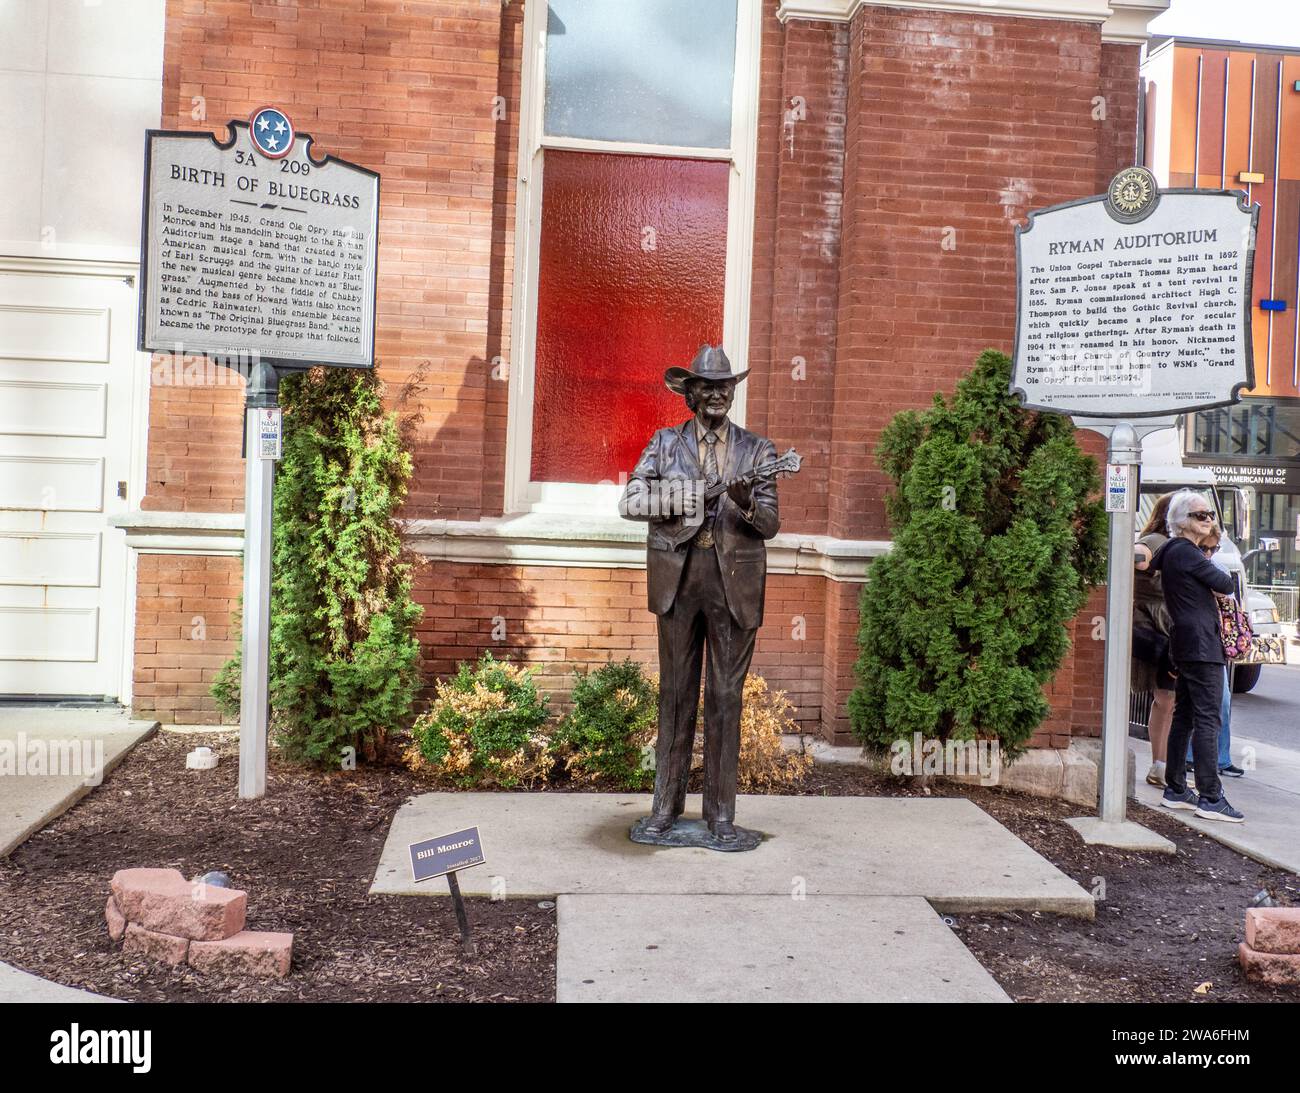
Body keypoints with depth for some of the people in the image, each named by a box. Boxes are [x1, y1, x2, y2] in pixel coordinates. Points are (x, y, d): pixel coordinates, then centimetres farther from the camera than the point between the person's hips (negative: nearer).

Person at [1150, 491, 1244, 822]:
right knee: (1207, 718, -10)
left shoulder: (1169, 550, 15)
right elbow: (1226, 585, -9)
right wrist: (1220, 577, 12)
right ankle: (1210, 797, -10)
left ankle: (1175, 790, 18)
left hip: (1184, 644, 10)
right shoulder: (1187, 553, -13)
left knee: (1184, 716, 13)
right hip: (1201, 644, -10)